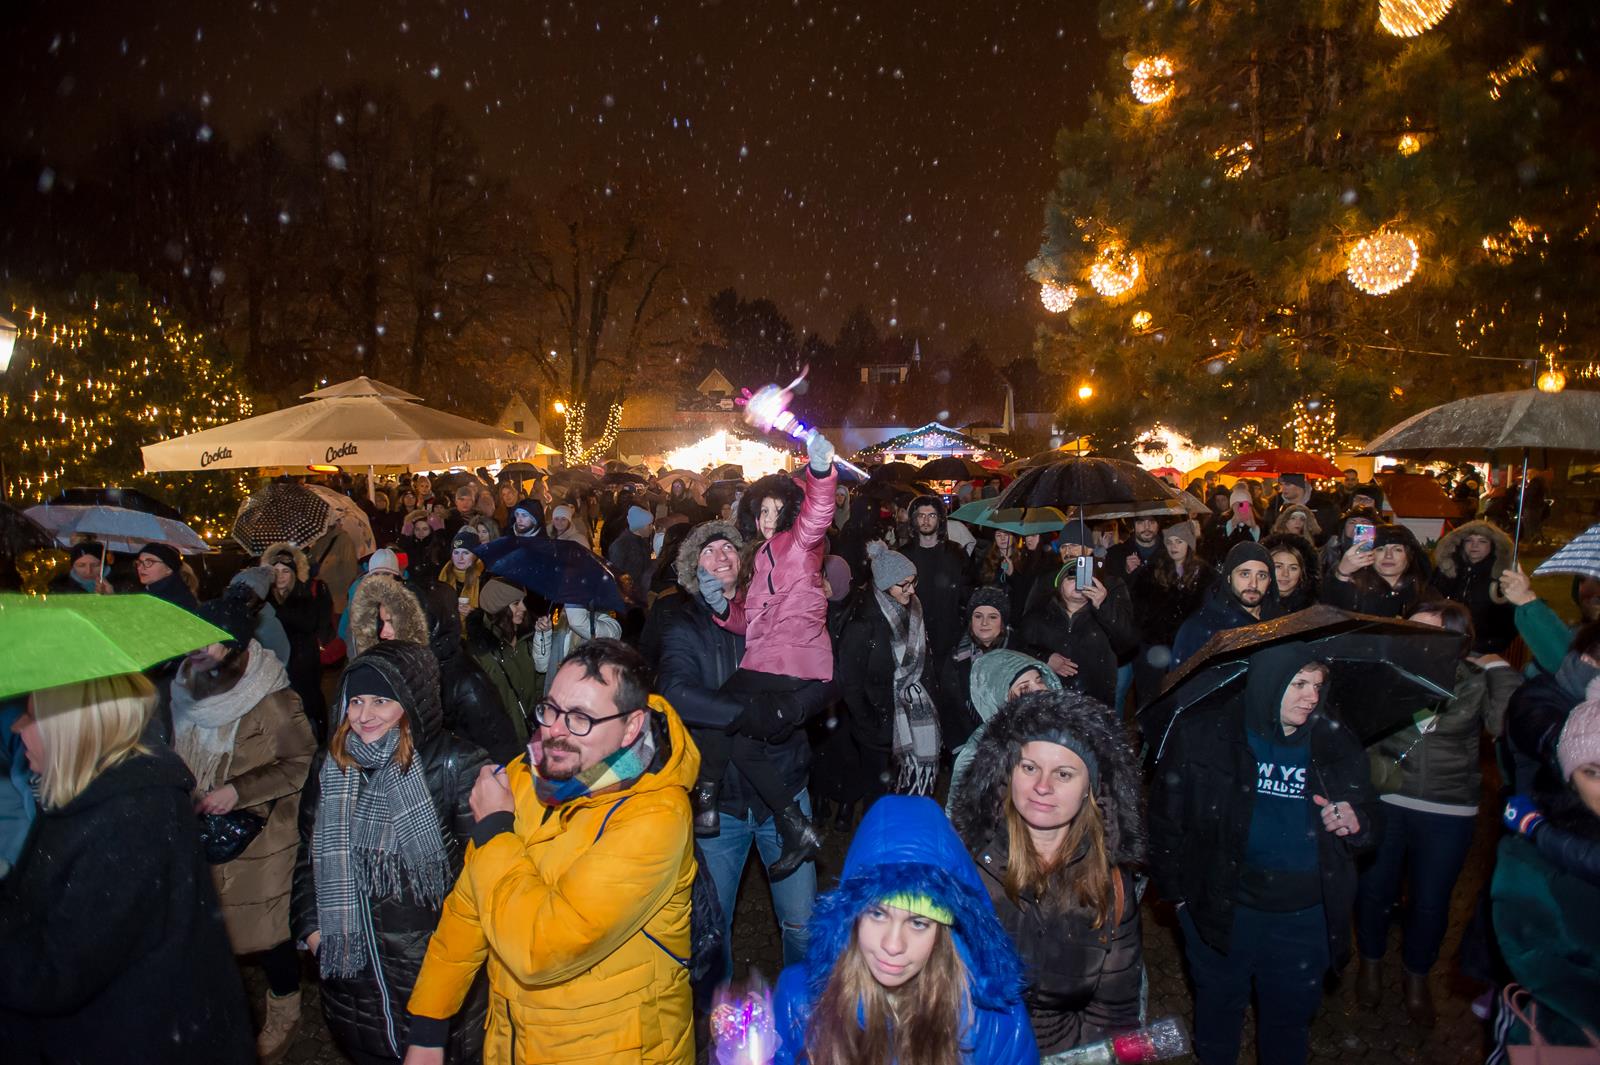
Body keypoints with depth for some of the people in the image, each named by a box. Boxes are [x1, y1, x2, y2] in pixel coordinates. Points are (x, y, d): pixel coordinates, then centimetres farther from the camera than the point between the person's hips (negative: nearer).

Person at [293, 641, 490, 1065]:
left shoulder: (454, 764, -15)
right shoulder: (331, 766, 3)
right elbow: (309, 853, 14)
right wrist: (310, 927, 7)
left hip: (434, 961, -5)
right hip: (350, 962, 5)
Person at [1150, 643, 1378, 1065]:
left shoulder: (1337, 746, -1)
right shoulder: (1203, 735, -12)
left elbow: (1369, 816, 11)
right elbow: (1166, 813, -6)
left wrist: (1355, 823, -12)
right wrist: (1175, 888, -4)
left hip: (1306, 916, 2)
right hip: (1222, 907, -2)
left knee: (1291, 1014, 19)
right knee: (1219, 1004, 18)